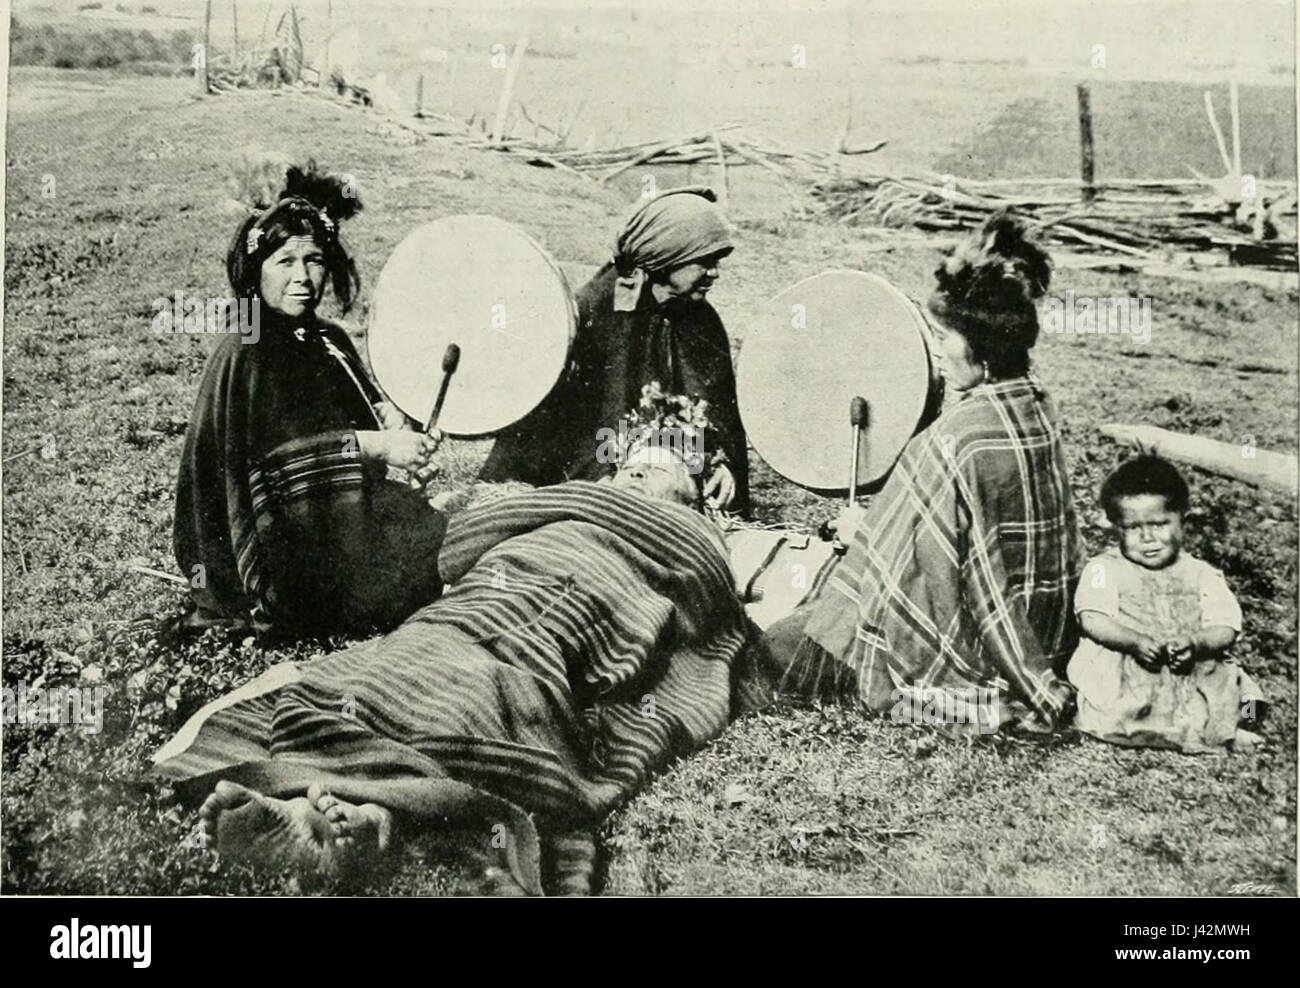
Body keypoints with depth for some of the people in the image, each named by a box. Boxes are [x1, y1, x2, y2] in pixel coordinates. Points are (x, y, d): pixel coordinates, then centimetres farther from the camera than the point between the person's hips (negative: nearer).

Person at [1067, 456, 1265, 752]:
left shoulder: (1203, 575, 14)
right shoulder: (1103, 570, 8)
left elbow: (1225, 629, 4)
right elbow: (1092, 620, -6)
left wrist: (1196, 644, -18)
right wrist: (1135, 641, -23)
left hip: (1192, 672, 2)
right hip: (1119, 672, -2)